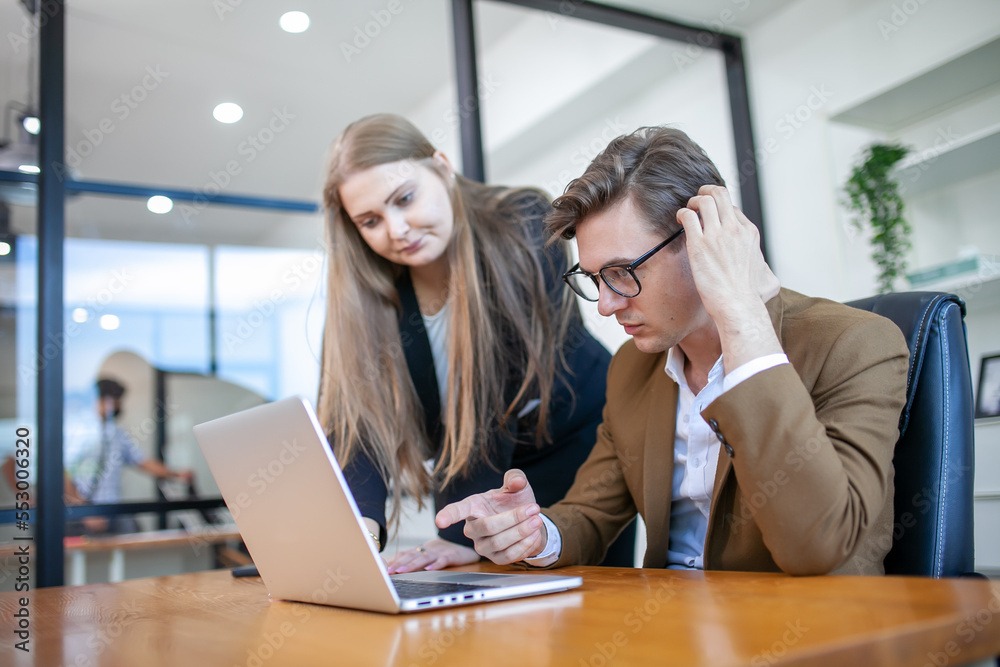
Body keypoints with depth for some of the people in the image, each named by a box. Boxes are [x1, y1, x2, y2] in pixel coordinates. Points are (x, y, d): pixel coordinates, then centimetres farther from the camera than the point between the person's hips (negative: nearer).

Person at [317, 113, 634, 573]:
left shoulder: (521, 226, -24)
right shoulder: (363, 287, -13)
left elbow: (505, 383, -30)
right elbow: (354, 413, -20)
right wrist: (360, 523, -40)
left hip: (580, 449, -2)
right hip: (478, 472, 3)